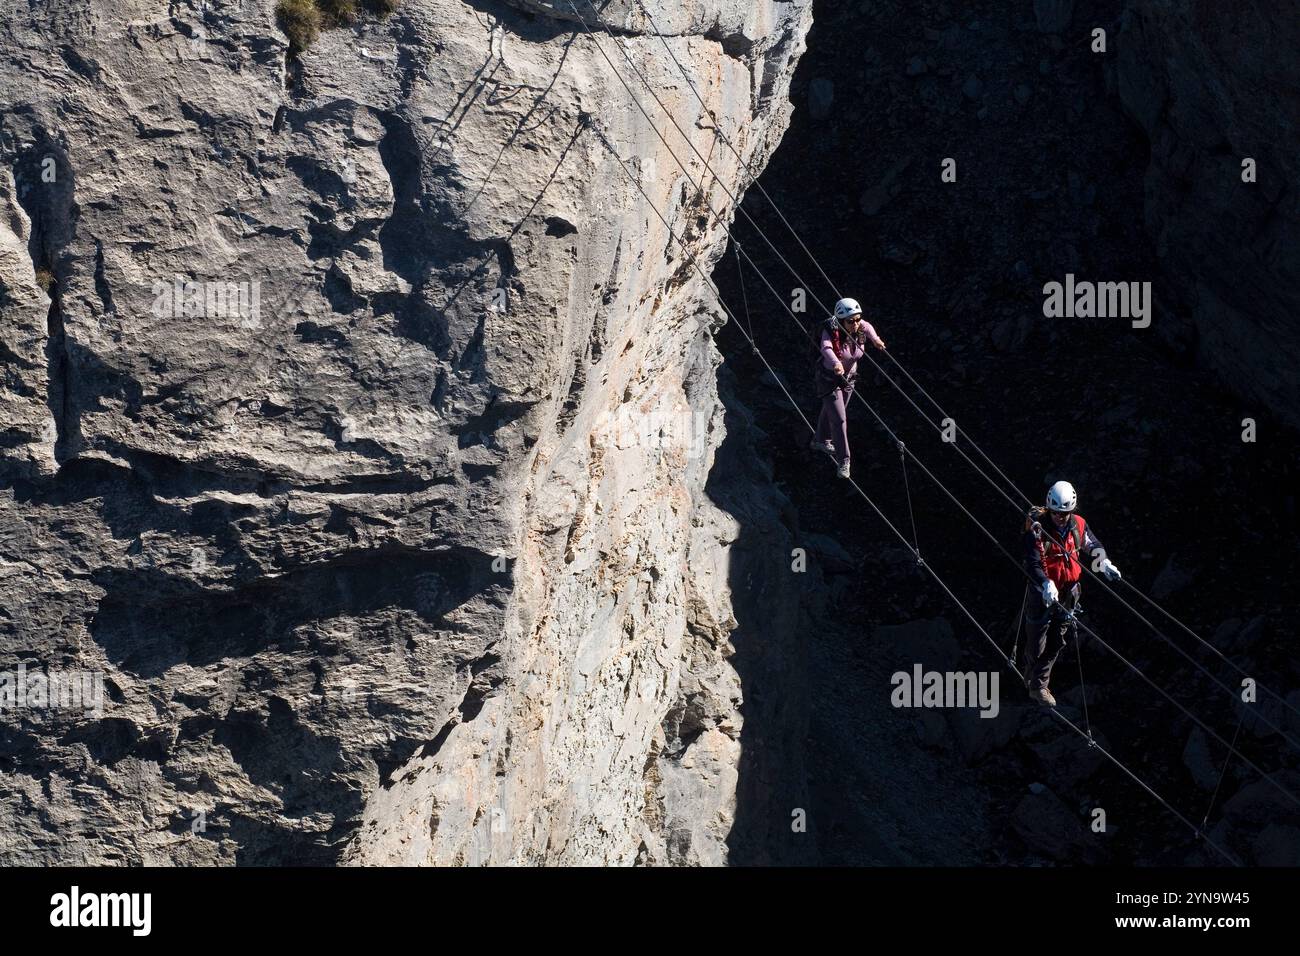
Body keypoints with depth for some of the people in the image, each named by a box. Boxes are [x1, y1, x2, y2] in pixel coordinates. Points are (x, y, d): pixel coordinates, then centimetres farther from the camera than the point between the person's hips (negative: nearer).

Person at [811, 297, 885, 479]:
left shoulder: (860, 328, -17)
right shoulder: (831, 332, -33)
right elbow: (826, 348, -54)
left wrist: (875, 339, 29)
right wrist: (835, 363, -75)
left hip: (848, 378, 6)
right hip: (829, 380, -6)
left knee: (831, 411, 28)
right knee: (839, 420, -10)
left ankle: (821, 442, 52)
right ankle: (843, 461, 1)